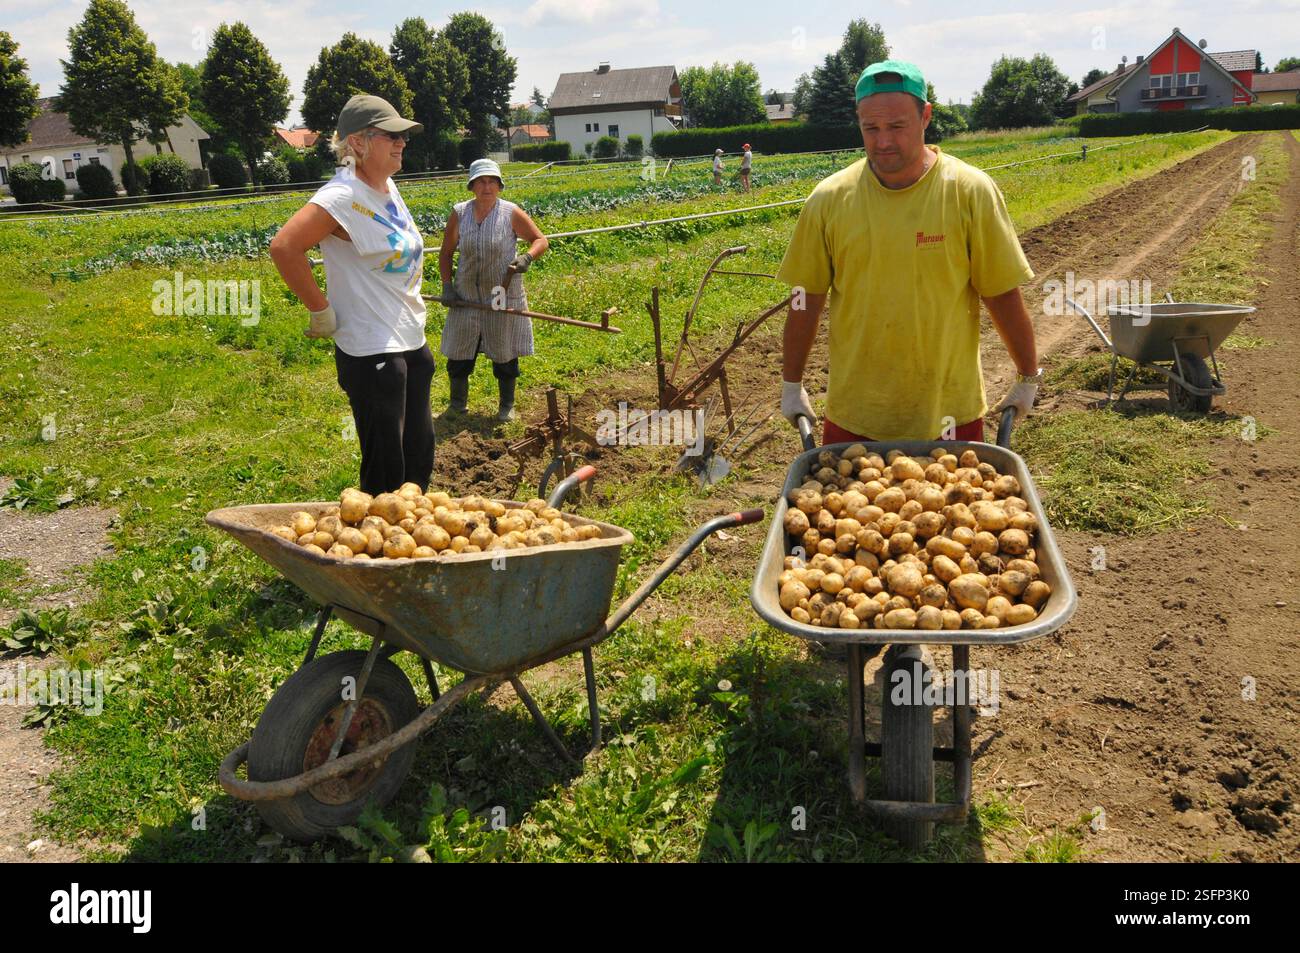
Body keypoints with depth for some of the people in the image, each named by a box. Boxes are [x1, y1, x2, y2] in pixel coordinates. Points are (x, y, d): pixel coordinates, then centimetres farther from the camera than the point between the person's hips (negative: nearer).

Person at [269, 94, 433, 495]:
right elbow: (283, 246, -28)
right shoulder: (342, 196, -17)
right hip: (371, 352, -9)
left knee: (419, 456, 19)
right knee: (386, 472, -1)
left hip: (412, 342, 9)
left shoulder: (388, 187, 10)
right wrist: (321, 310, -20)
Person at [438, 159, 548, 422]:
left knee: (504, 352, 8)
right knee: (459, 351, 9)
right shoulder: (459, 213, -1)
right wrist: (447, 287, -1)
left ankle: (506, 405, 25)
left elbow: (541, 240, -3)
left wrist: (527, 257, -23)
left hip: (503, 295, -2)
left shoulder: (511, 213, -8)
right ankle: (457, 403, 27)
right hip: (467, 296, 2)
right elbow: (446, 253, 7)